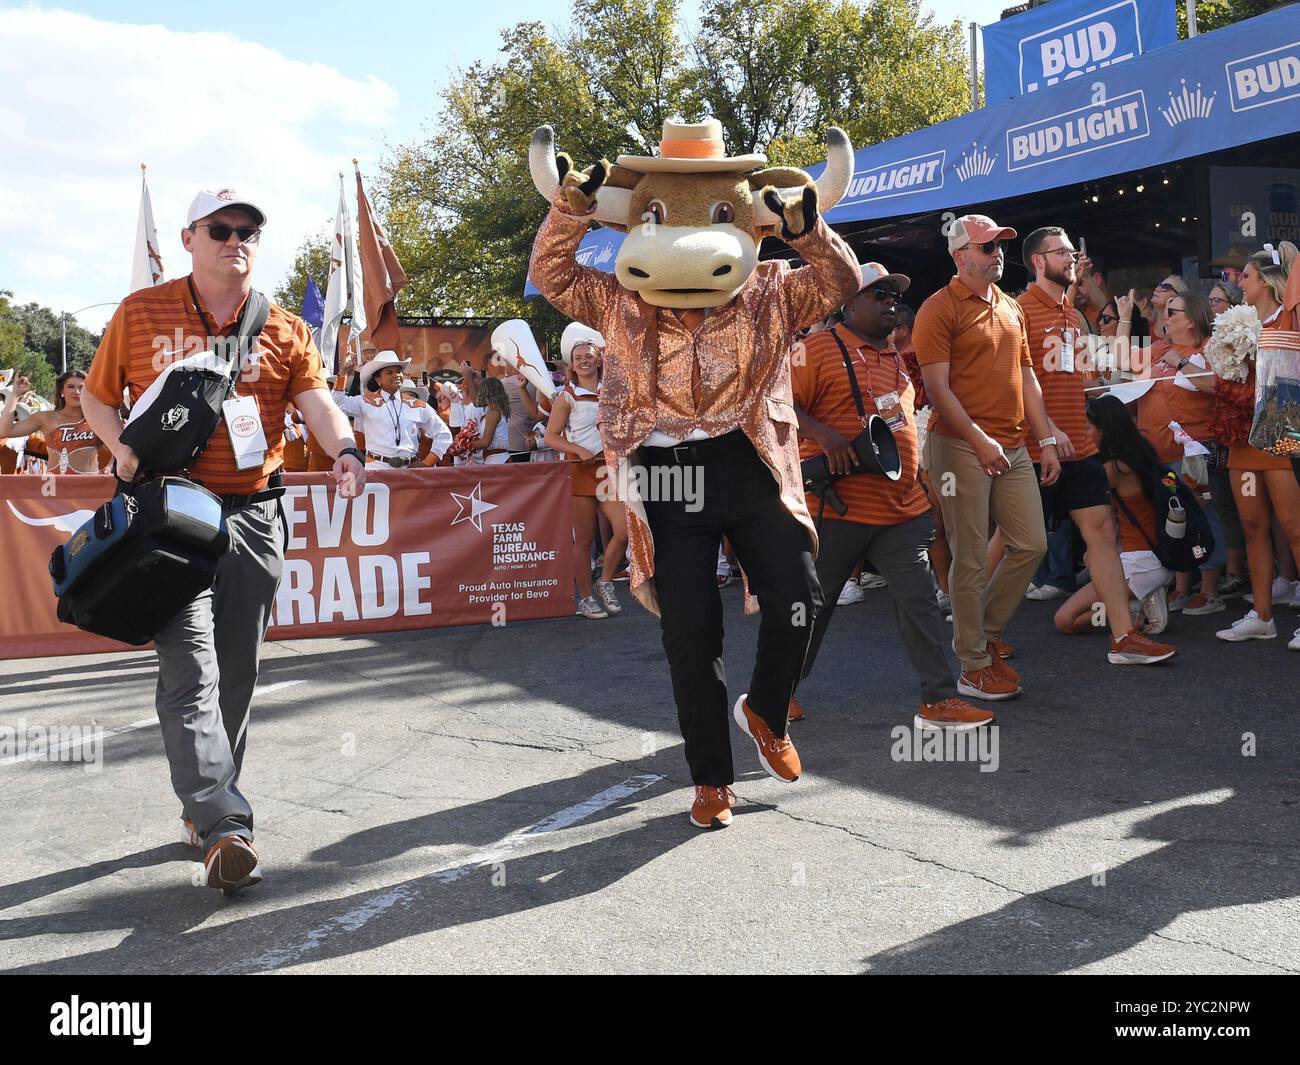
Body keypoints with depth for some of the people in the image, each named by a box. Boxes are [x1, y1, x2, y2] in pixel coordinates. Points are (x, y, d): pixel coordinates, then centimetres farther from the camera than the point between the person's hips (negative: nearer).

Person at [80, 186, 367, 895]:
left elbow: (316, 400, -6)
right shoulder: (141, 313, 5)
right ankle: (225, 828, -20)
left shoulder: (284, 330, 8)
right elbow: (96, 396, 12)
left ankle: (202, 807, 24)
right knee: (190, 670, -14)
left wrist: (343, 450, -28)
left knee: (235, 674, 9)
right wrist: (123, 448, -9)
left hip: (254, 516, 3)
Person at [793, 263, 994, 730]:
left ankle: (939, 700, 5)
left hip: (902, 508, 7)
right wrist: (823, 434, -27)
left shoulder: (895, 358, 19)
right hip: (838, 507, -7)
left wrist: (919, 488, 22)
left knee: (919, 602, 2)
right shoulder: (820, 347, -6)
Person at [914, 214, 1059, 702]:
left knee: (1031, 544, 8)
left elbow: (1026, 377, 20)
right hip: (962, 446, -7)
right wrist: (980, 440, -20)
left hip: (1014, 447, 8)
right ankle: (973, 666, 7)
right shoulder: (940, 309, -7)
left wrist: (1047, 441, 14)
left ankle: (985, 631, 27)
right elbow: (938, 387, -13)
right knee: (971, 558, -3)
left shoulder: (1011, 308, 17)